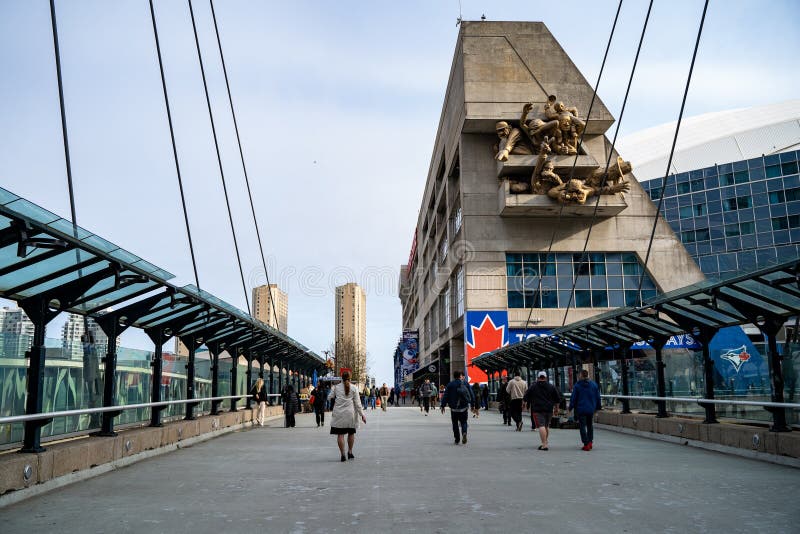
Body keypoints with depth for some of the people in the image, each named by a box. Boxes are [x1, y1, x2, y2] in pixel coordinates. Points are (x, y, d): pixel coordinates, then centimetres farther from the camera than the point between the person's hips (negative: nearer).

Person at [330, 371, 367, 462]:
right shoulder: (353, 388, 0)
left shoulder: (336, 387, 1)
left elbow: (330, 398, 9)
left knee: (340, 434, 1)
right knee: (351, 433, 18)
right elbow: (357, 403, 0)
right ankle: (350, 452, 23)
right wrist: (362, 415, 5)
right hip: (350, 413, 1)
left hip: (338, 413, -1)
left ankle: (343, 454, -2)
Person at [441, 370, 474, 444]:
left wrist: (443, 406, 0)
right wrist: (472, 404, 10)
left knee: (455, 423, 10)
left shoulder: (450, 384, -1)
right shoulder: (465, 383, 3)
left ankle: (457, 439, 10)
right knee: (463, 422, 11)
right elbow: (471, 394, 3)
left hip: (454, 408, -1)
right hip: (464, 407, 1)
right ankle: (464, 433, -18)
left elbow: (445, 395, -3)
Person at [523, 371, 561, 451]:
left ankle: (544, 445, -21)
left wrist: (524, 403, 27)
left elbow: (525, 397, 7)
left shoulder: (533, 386, 1)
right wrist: (556, 409, 23)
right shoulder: (551, 387, 8)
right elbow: (557, 399, 12)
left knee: (541, 426, -11)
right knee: (547, 426, 19)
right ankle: (545, 443, 31)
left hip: (537, 410, -4)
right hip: (549, 409, 4)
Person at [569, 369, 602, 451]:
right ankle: (590, 442, 17)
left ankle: (586, 444, -4)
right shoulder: (594, 385, 3)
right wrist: (598, 407, 18)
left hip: (581, 409, -4)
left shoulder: (577, 385, -7)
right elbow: (598, 397, 8)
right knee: (590, 425, 19)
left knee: (582, 426, 1)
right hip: (591, 409, 4)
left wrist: (571, 407, 4)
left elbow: (573, 398, -6)